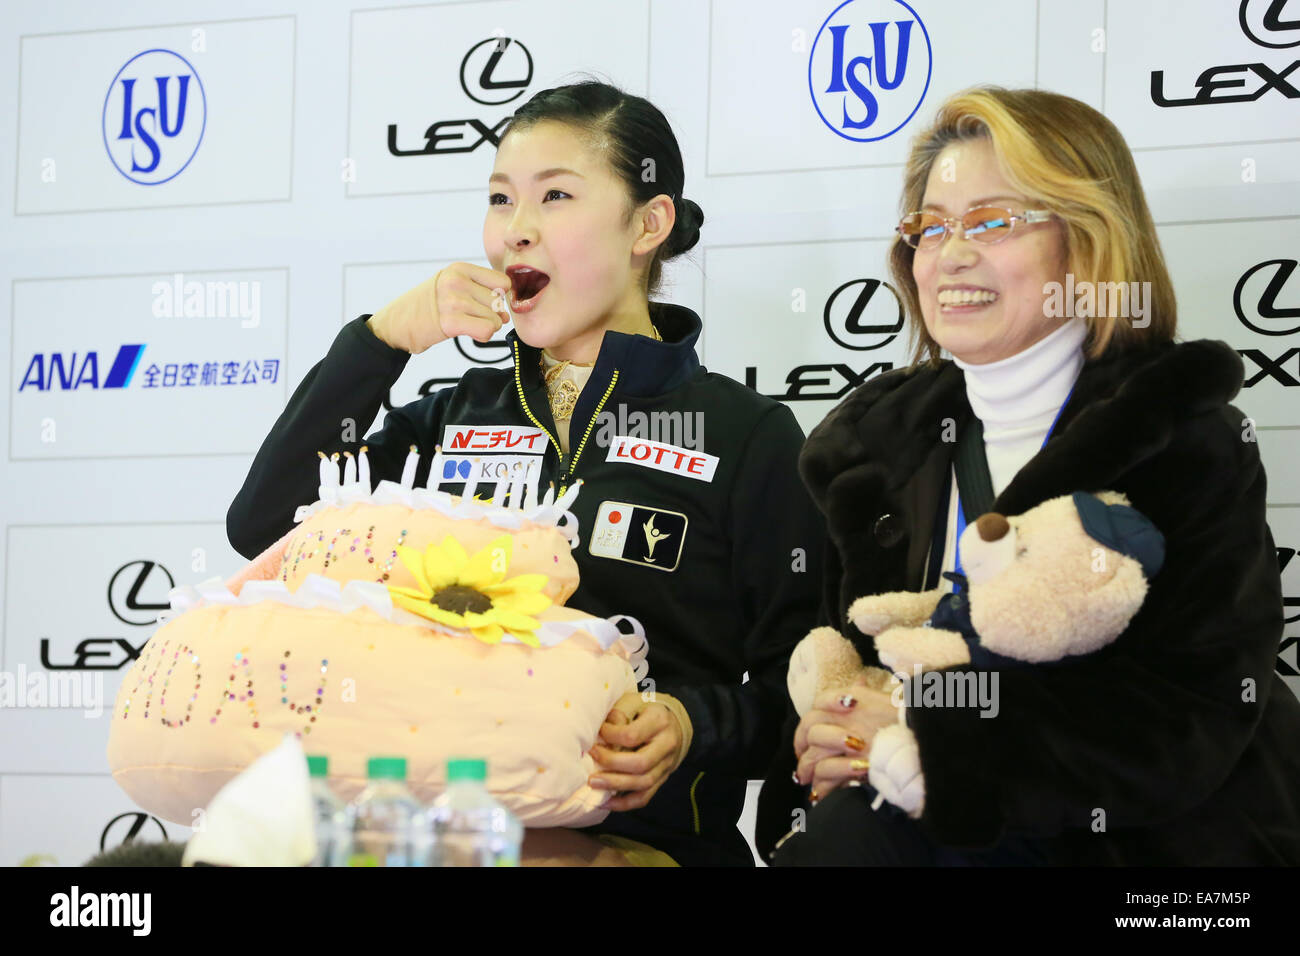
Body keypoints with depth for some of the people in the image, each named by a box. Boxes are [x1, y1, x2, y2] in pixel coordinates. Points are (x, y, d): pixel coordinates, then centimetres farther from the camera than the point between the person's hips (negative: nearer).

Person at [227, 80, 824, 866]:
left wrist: (695, 725, -19)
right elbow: (261, 530, 7)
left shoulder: (745, 435, 2)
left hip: (639, 835, -4)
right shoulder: (457, 418, 16)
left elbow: (797, 696, 2)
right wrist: (382, 338, 4)